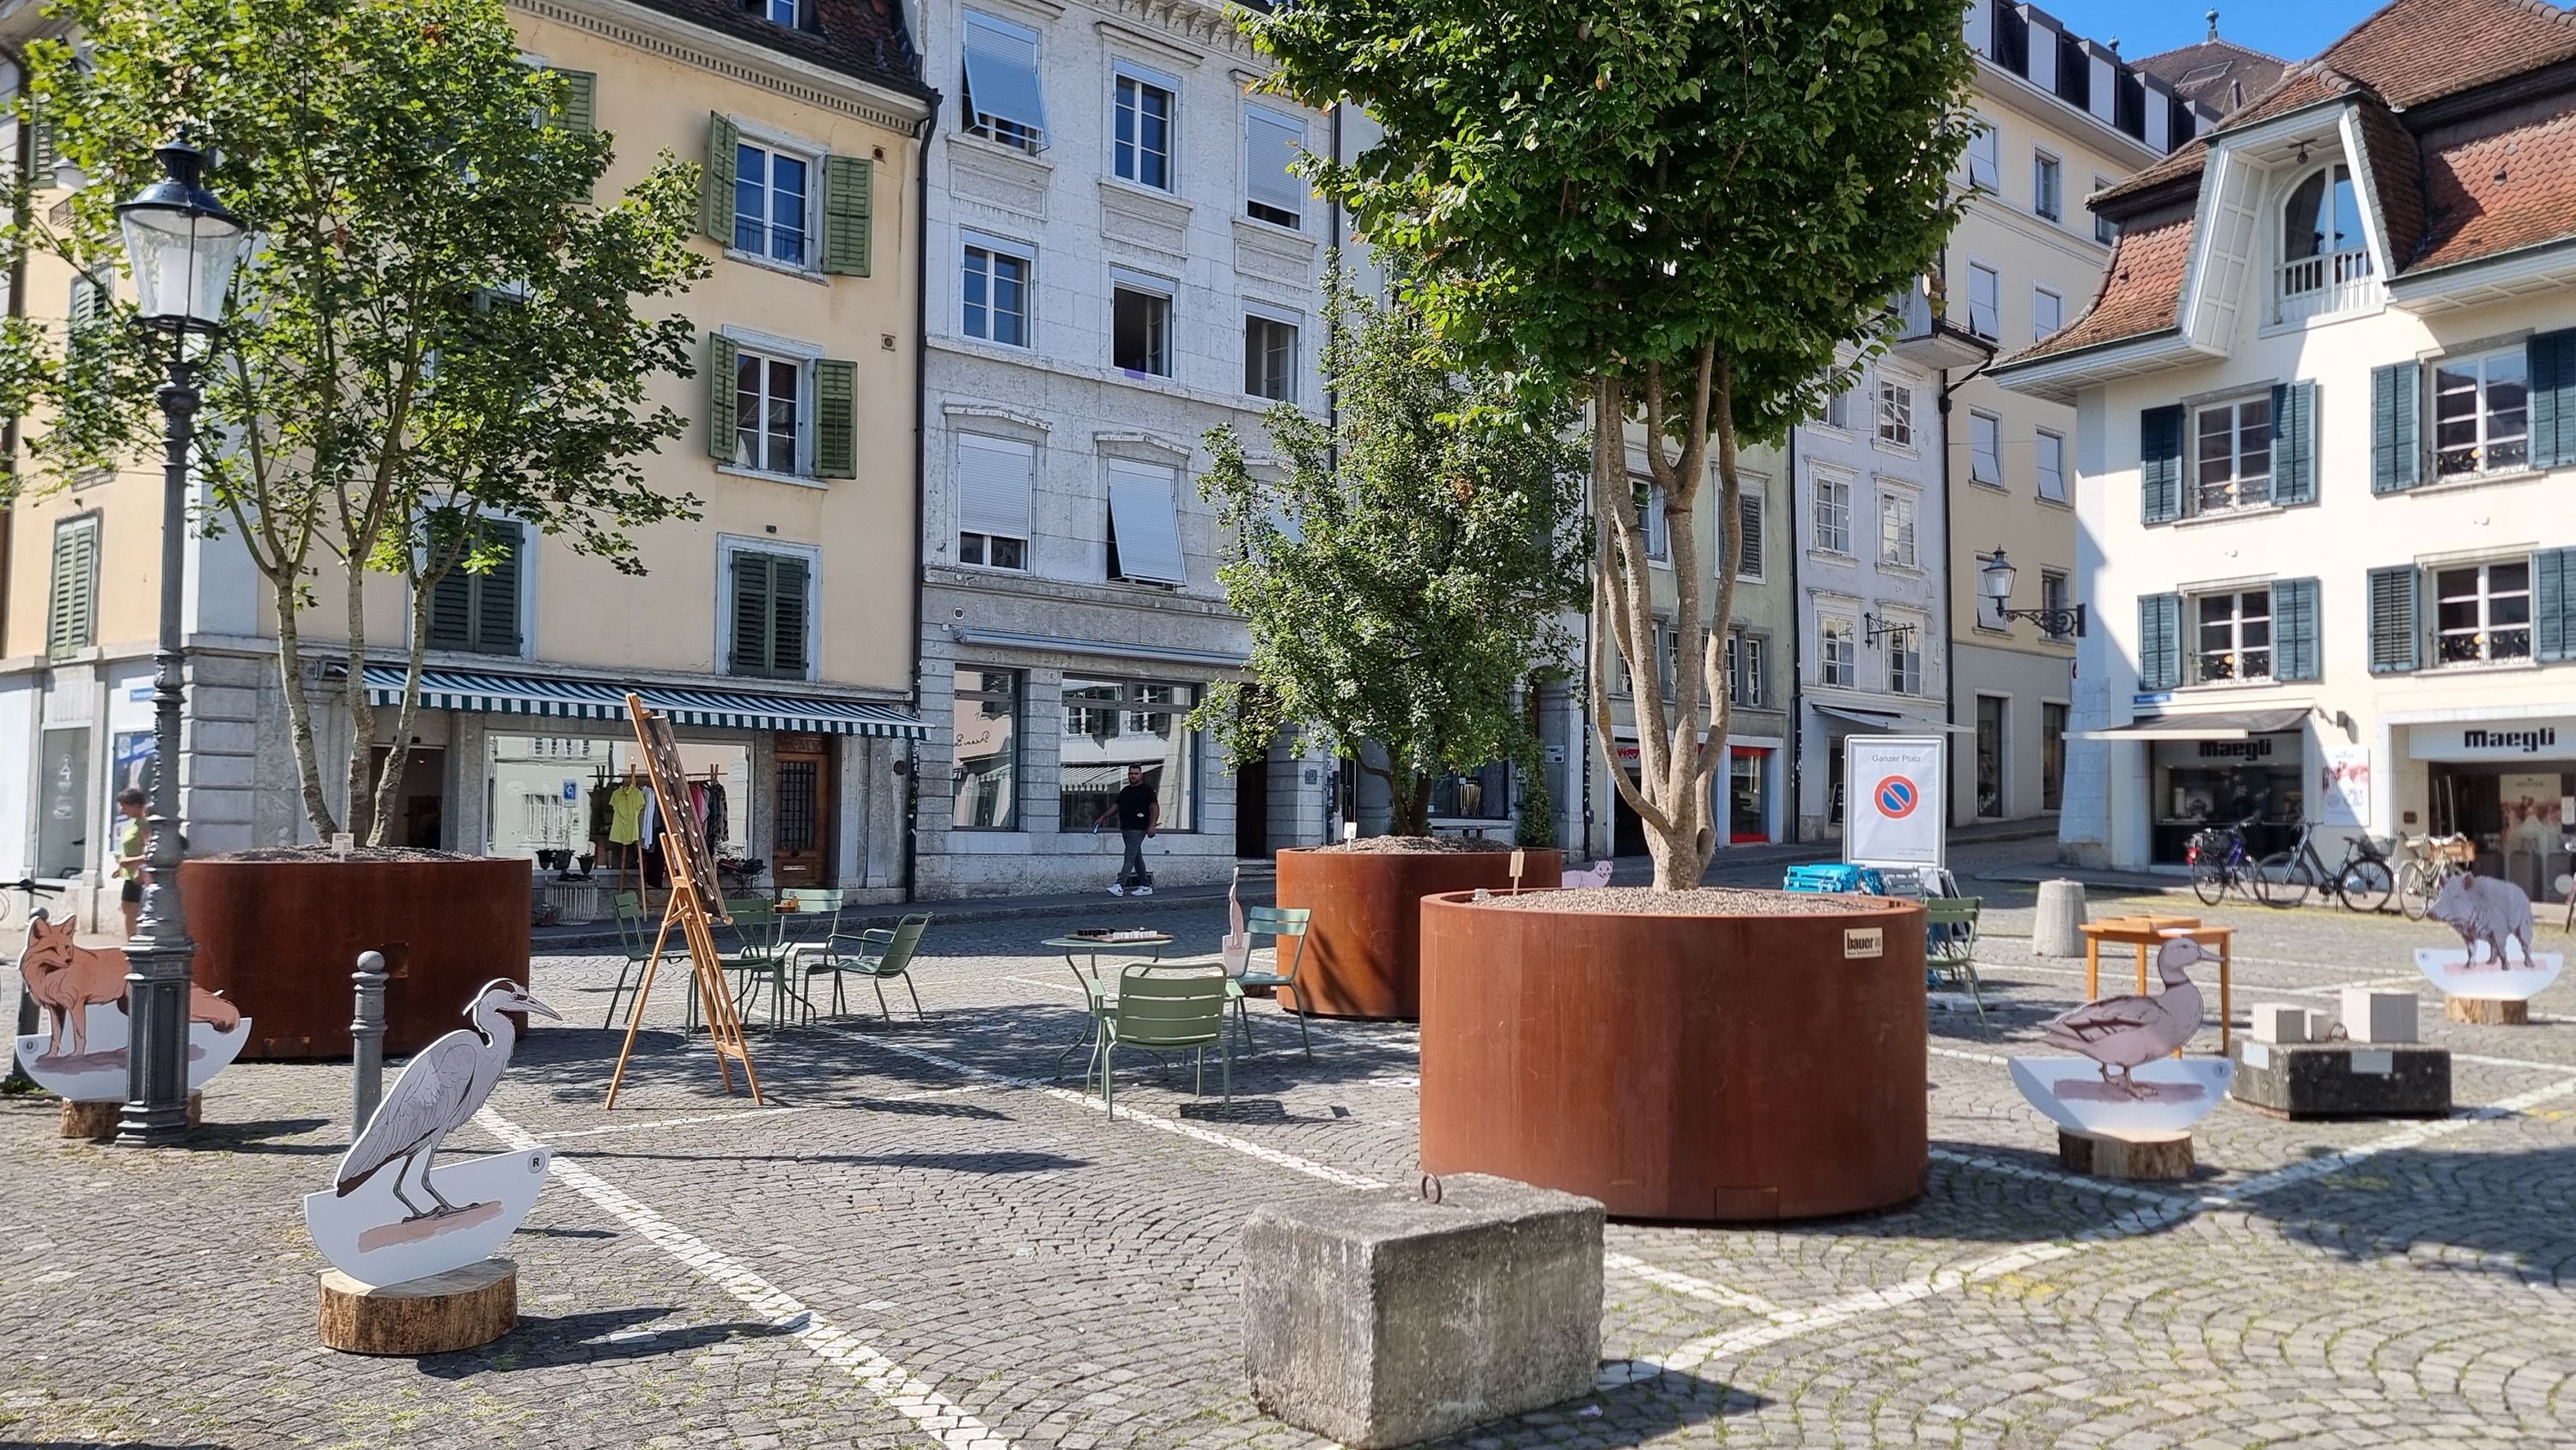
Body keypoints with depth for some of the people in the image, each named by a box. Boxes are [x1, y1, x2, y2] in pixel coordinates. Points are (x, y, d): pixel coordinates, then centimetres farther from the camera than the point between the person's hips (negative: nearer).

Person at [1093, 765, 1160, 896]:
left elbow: (1155, 807, -7)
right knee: (1137, 857, 10)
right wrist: (1102, 818, 19)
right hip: (1126, 828, 8)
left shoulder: (1146, 789, -2)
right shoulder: (1126, 791, 20)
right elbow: (1116, 806, 25)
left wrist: (1152, 825, -17)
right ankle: (1146, 886, 15)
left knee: (1130, 856, -14)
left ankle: (1120, 886, -22)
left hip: (1138, 829, -8)